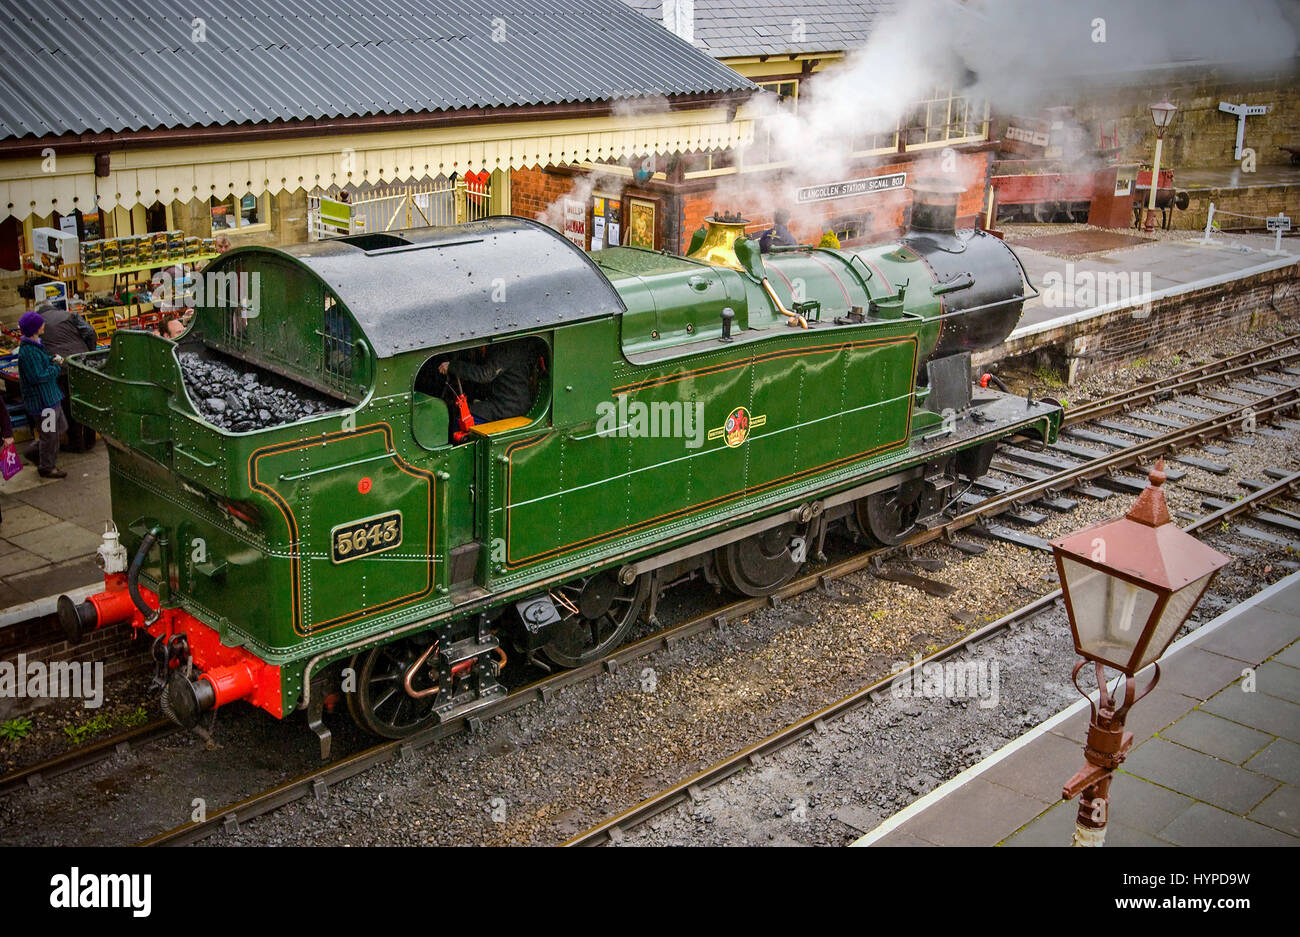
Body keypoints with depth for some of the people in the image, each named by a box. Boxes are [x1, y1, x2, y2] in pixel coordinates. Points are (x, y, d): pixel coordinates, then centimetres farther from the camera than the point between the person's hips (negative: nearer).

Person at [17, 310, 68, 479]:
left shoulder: (35, 344, 6)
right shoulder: (28, 351, -25)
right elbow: (38, 376, -26)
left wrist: (53, 359, 2)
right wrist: (57, 367, -15)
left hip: (50, 395, 10)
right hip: (41, 400, -10)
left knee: (59, 426, 21)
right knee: (49, 434, 3)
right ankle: (46, 468, 18)